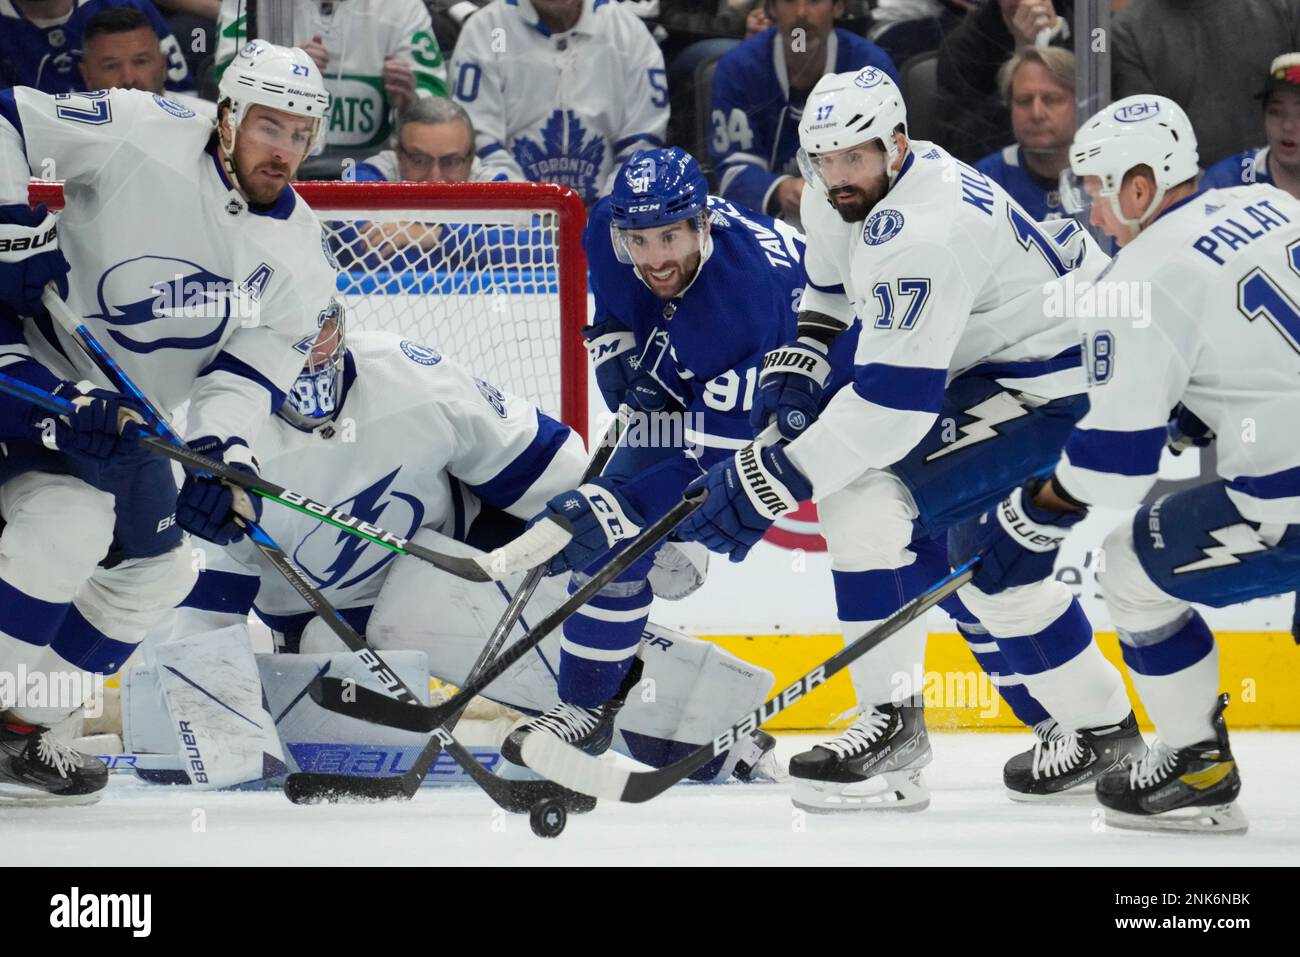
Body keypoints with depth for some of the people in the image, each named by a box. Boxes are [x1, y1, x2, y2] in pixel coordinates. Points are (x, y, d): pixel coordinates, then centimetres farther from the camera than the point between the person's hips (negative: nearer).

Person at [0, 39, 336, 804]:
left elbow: (257, 359, -10)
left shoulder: (295, 248, -3)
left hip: (119, 406, 8)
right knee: (70, 522, -26)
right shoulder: (143, 137, -20)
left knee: (155, 568, 11)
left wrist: (222, 449, -27)